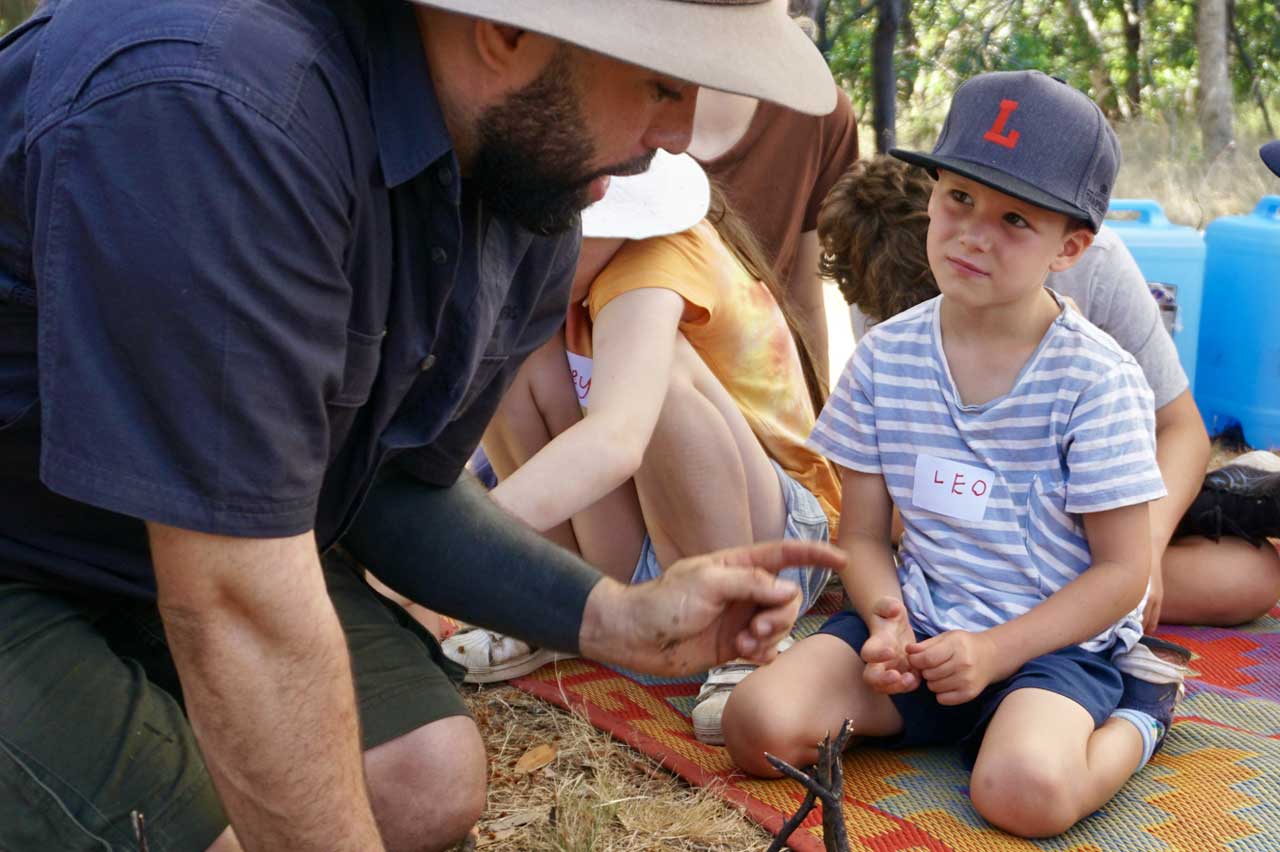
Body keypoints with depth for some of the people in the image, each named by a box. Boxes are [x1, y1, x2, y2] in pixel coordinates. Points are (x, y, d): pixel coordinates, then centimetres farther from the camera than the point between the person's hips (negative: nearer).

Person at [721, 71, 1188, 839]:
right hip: (921, 625, 4)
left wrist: (994, 652, -18)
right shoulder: (886, 357, 0)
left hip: (1057, 641, -3)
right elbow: (863, 534, 5)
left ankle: (1136, 715, -1)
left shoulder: (1096, 379, -11)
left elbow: (1121, 570, -8)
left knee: (1025, 790, -34)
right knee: (758, 725, -19)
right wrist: (889, 621, -16)